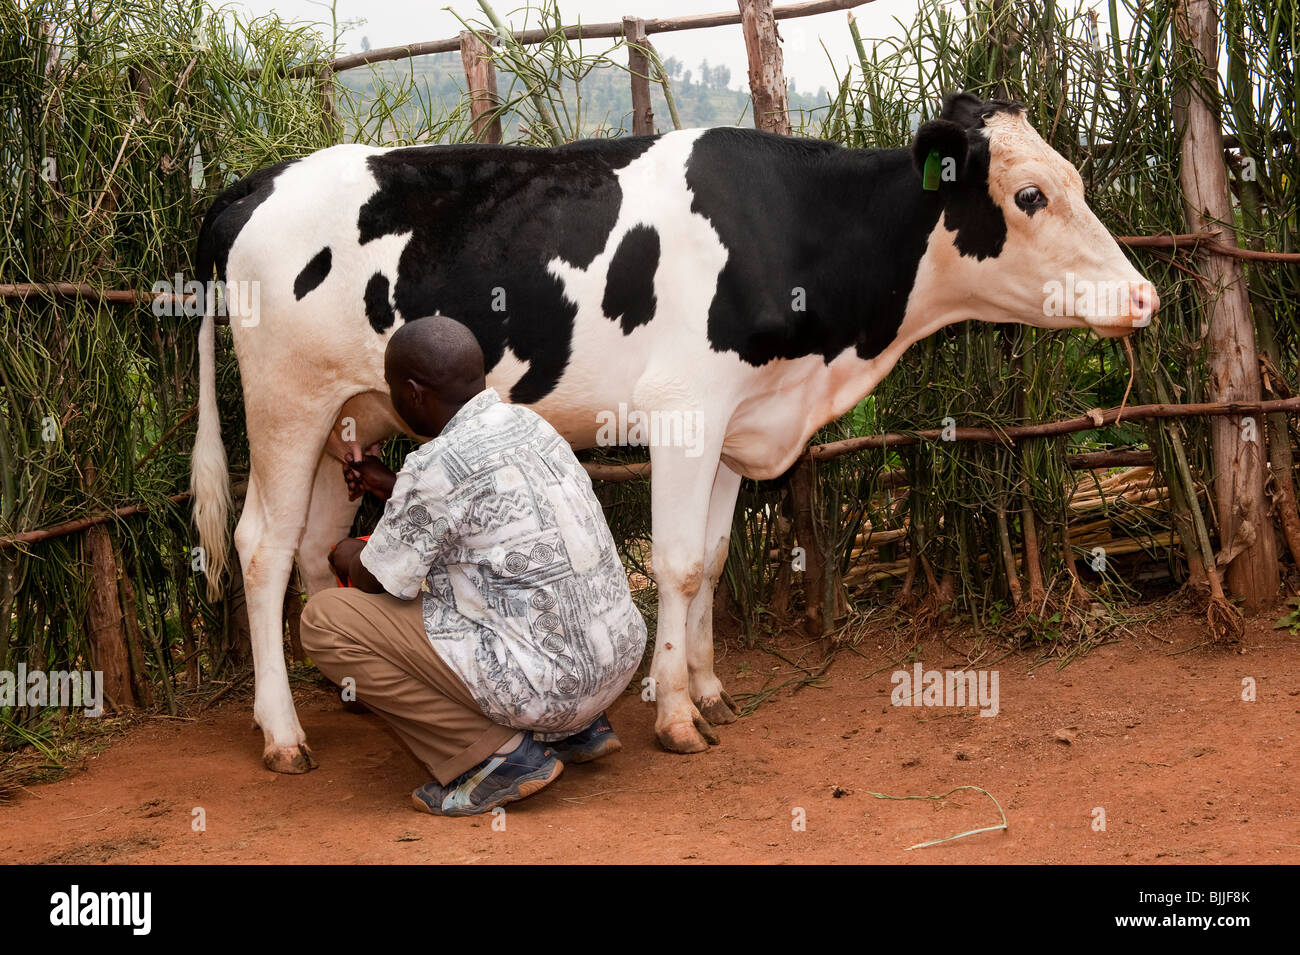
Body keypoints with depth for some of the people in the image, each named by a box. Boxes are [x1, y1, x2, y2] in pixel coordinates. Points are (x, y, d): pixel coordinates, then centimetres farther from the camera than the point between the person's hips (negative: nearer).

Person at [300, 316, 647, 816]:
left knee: (326, 620, -4)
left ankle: (495, 753, -4)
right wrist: (391, 486, 35)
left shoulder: (438, 467, -17)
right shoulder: (529, 424, 8)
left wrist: (348, 556, 20)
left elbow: (377, 580, -3)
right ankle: (579, 727, 21)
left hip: (546, 682, -9)